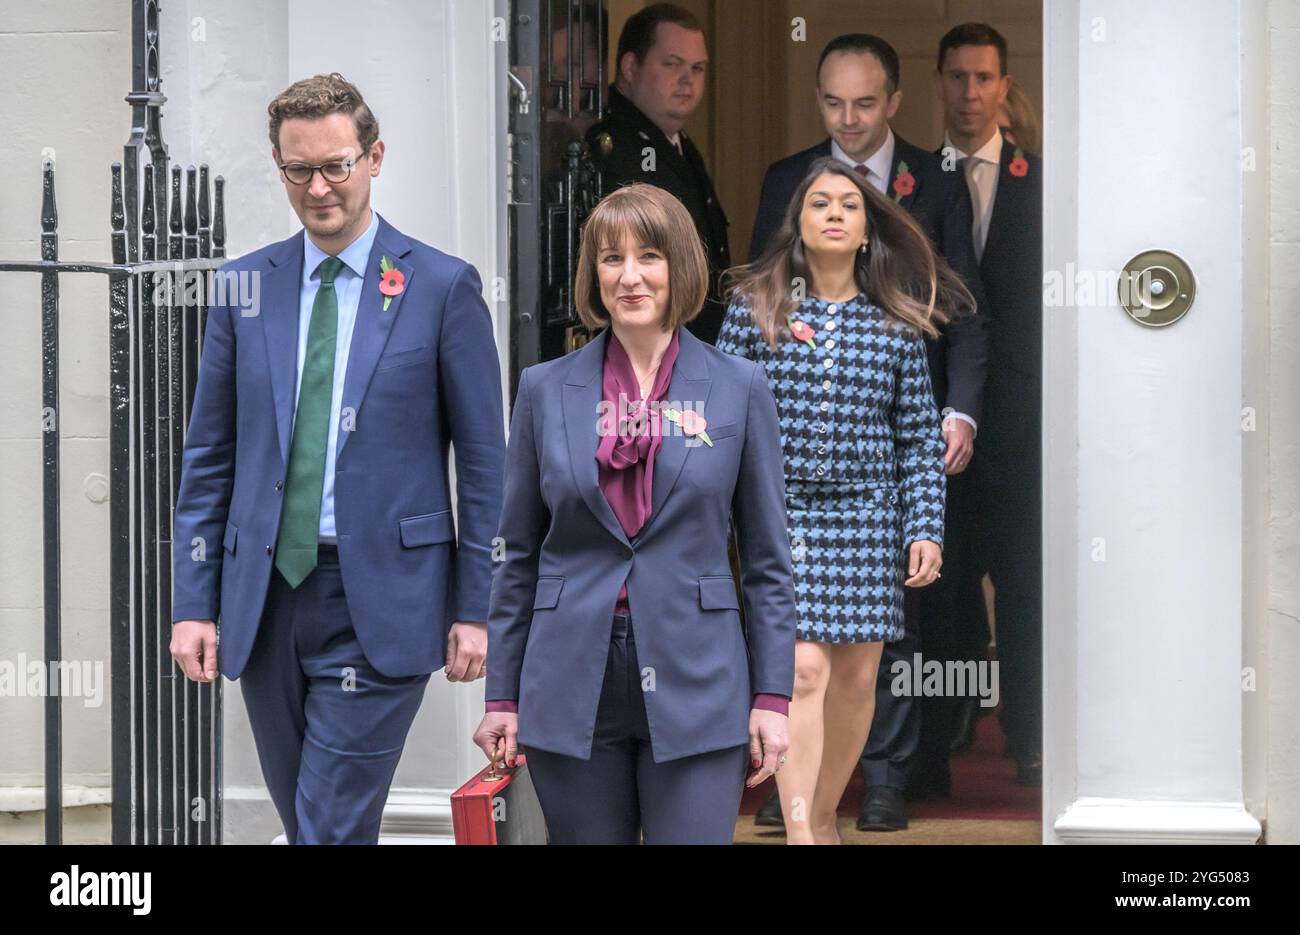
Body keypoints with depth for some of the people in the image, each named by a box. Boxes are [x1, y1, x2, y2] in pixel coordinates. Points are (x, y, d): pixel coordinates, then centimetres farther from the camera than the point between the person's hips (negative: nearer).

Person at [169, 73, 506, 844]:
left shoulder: (443, 288, -2)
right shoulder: (246, 286, 8)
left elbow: (484, 461, 0)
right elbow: (210, 456, 11)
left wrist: (475, 608, -4)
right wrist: (194, 601, 5)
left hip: (381, 603, -4)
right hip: (264, 599, 4)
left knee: (332, 831, -9)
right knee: (305, 825, 11)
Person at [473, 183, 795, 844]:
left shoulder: (738, 387, 3)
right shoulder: (546, 390, 6)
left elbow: (766, 560, 5)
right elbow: (519, 557, 10)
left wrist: (772, 697, -1)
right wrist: (502, 695, 5)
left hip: (694, 689, -1)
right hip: (572, 689, 1)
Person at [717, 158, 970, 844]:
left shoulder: (896, 323, 6)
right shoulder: (755, 306, 2)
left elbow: (919, 436, 8)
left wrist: (925, 529, 1)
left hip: (868, 515, 3)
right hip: (782, 510, -2)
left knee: (856, 680, 5)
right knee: (803, 669, -15)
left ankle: (823, 816, 24)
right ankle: (799, 832, -17)